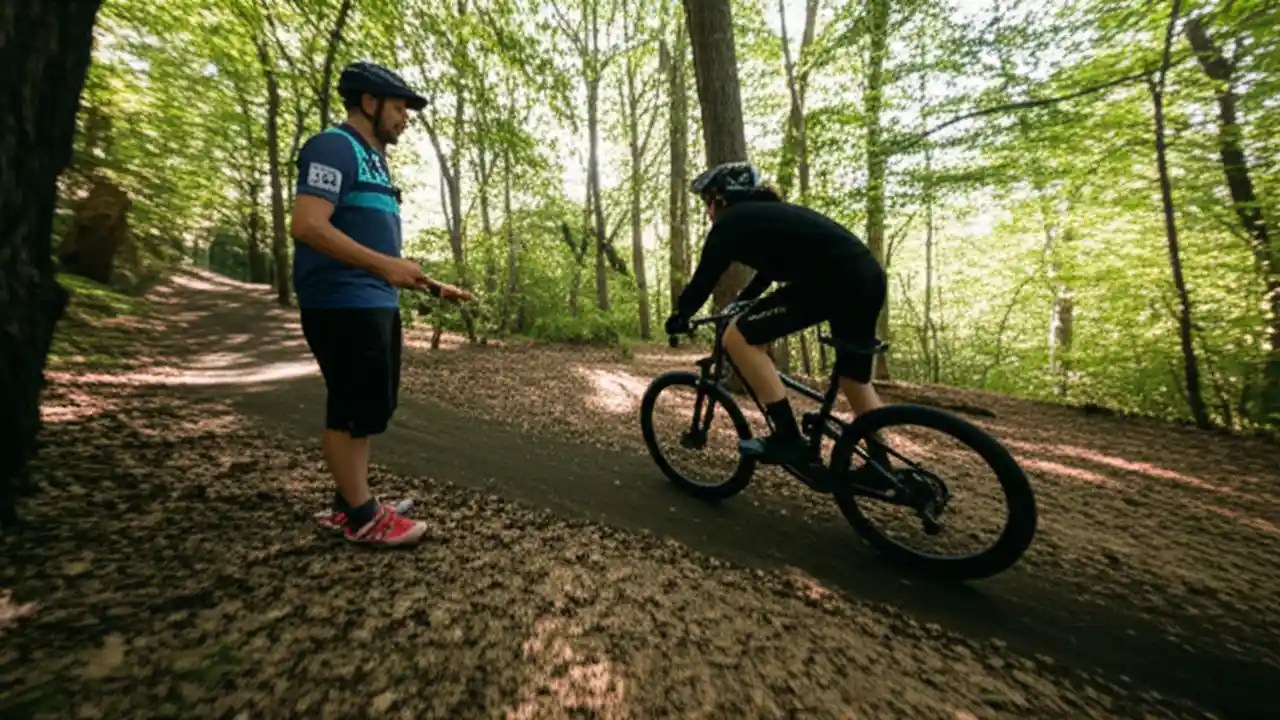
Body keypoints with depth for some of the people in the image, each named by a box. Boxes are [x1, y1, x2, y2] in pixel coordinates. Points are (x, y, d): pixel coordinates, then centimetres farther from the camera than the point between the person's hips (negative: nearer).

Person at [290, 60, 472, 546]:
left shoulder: (374, 161, 23)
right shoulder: (335, 148, -6)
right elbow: (307, 226, -19)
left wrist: (432, 286, 19)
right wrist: (385, 265, -28)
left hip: (378, 304, 10)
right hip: (344, 305, -10)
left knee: (371, 408, 13)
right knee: (354, 410, -3)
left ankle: (350, 504, 28)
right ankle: (361, 516, 12)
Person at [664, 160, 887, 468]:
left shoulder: (732, 219, 3)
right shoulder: (768, 213, 28)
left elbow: (705, 276, -1)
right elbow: (770, 266, 41)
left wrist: (680, 317, 14)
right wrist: (739, 301, 52)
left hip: (834, 281, -10)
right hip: (868, 278, 10)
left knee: (739, 337, -5)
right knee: (856, 380, 21)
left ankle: (789, 439, -2)